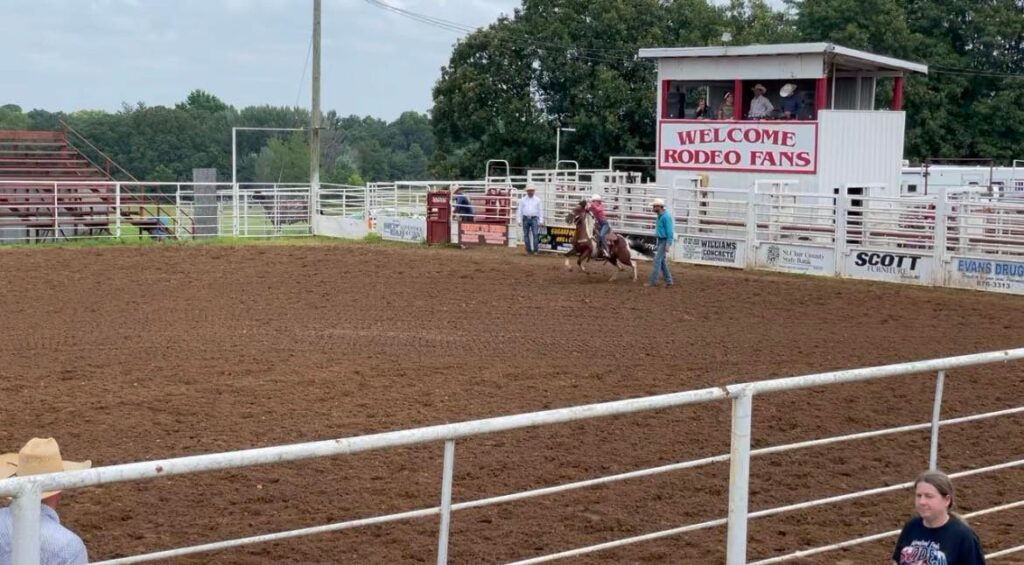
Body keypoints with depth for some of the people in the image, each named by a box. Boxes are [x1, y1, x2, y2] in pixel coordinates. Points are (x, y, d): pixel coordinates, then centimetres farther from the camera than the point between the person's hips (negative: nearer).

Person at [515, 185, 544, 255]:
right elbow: (519, 210, 8)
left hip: (534, 219, -2)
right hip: (525, 219, 2)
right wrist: (519, 220, 1)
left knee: (535, 234, -11)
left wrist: (541, 221, -3)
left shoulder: (538, 200, 5)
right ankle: (528, 250, 7)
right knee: (526, 235, 2)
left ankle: (535, 250, -10)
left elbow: (541, 211, 4)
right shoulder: (523, 200, 8)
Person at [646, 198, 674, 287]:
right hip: (660, 240, 10)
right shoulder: (660, 216, 12)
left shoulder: (666, 217, -18)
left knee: (657, 260, -9)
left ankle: (653, 281, -7)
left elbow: (669, 231, -21)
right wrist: (658, 244, 22)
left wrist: (668, 245, -24)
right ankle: (669, 281, 15)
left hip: (665, 241, -10)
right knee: (662, 261, 11)